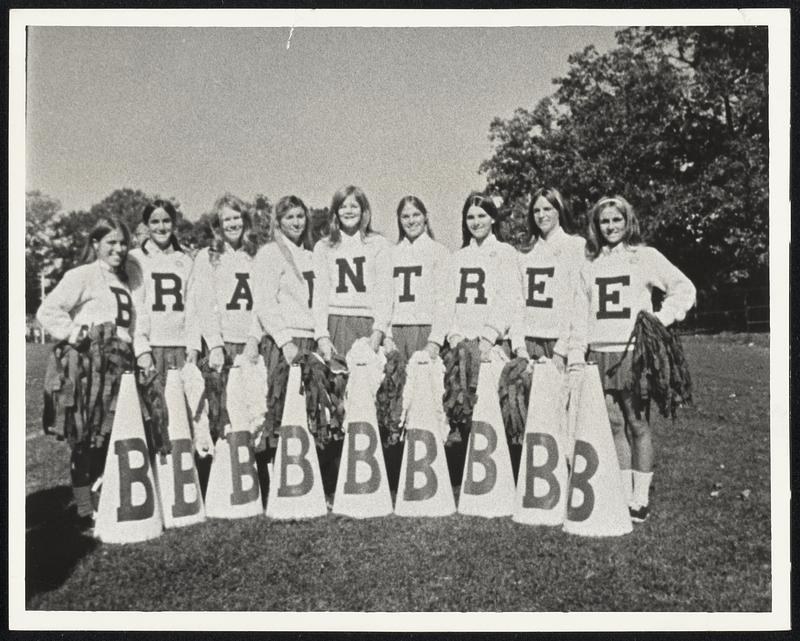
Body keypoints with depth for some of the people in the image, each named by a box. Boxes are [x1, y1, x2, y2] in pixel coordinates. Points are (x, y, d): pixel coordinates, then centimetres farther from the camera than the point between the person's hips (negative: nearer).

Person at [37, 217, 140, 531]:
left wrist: (136, 347, 6)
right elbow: (47, 311, -13)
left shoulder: (127, 278, 17)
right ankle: (85, 512, 8)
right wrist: (75, 335, -13)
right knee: (87, 440, -1)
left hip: (119, 364, 7)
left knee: (112, 438, 10)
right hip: (89, 367, -6)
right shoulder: (82, 275, -5)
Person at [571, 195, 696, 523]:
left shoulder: (645, 256, 4)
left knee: (637, 423, -2)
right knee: (613, 424, 5)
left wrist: (661, 320, -8)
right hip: (600, 354, 4)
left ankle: (641, 498, 7)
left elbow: (684, 289, 3)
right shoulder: (589, 265, 15)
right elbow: (581, 312, 14)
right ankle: (623, 496, 14)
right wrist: (576, 354, 7)